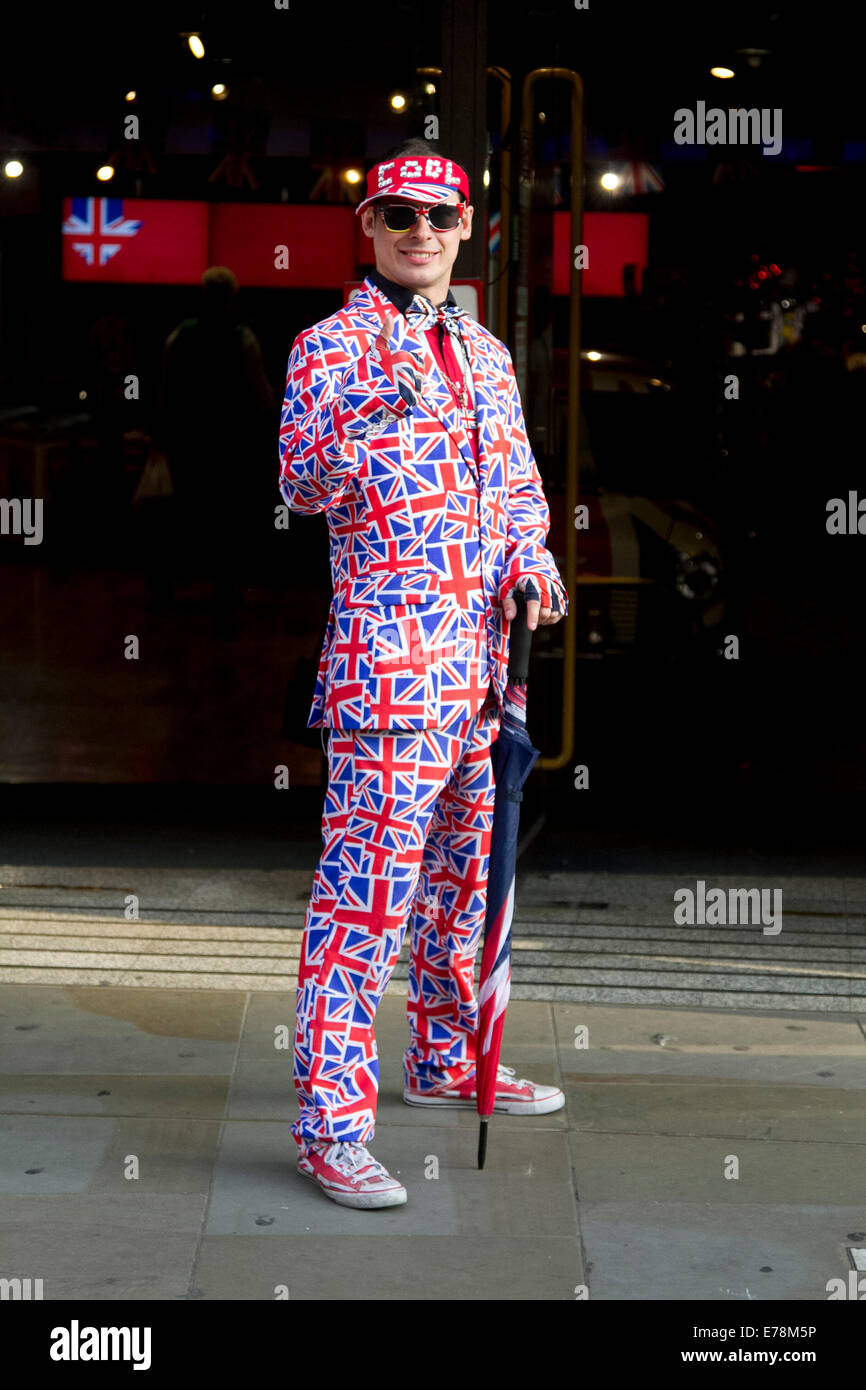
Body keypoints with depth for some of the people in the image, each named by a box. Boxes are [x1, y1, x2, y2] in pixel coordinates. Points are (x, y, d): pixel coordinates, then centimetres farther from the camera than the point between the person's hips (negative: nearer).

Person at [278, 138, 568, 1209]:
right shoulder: (331, 346, -4)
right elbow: (303, 487, -15)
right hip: (392, 656, -7)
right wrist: (382, 405, -30)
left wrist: (532, 560, 5)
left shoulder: (486, 353, 17)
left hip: (487, 650, 8)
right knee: (368, 887, -11)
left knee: (467, 869, 18)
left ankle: (447, 1060, 34)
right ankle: (330, 1122, -9)